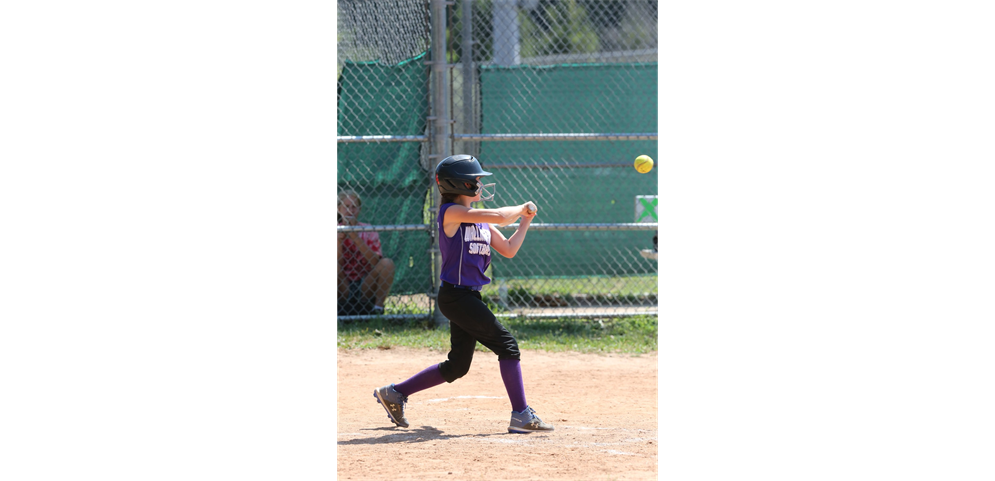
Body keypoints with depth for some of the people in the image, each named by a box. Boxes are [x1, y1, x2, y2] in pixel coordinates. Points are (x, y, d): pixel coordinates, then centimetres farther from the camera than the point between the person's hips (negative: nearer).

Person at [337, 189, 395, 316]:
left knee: (387, 263, -21)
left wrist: (355, 237, -19)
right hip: (342, 289, -1)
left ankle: (377, 308, -20)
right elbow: (338, 265, -7)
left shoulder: (368, 232, 2)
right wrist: (339, 240, -19)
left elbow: (375, 261, -14)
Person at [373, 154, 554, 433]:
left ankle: (394, 394, 23)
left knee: (457, 366, 12)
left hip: (469, 296, 10)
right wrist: (521, 208, -3)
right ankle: (521, 416, -12)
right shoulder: (451, 212, -12)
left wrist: (525, 221, 9)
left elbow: (508, 250, 17)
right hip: (455, 294, -10)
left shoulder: (480, 220, 16)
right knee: (506, 344, -13)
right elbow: (500, 217, -21)